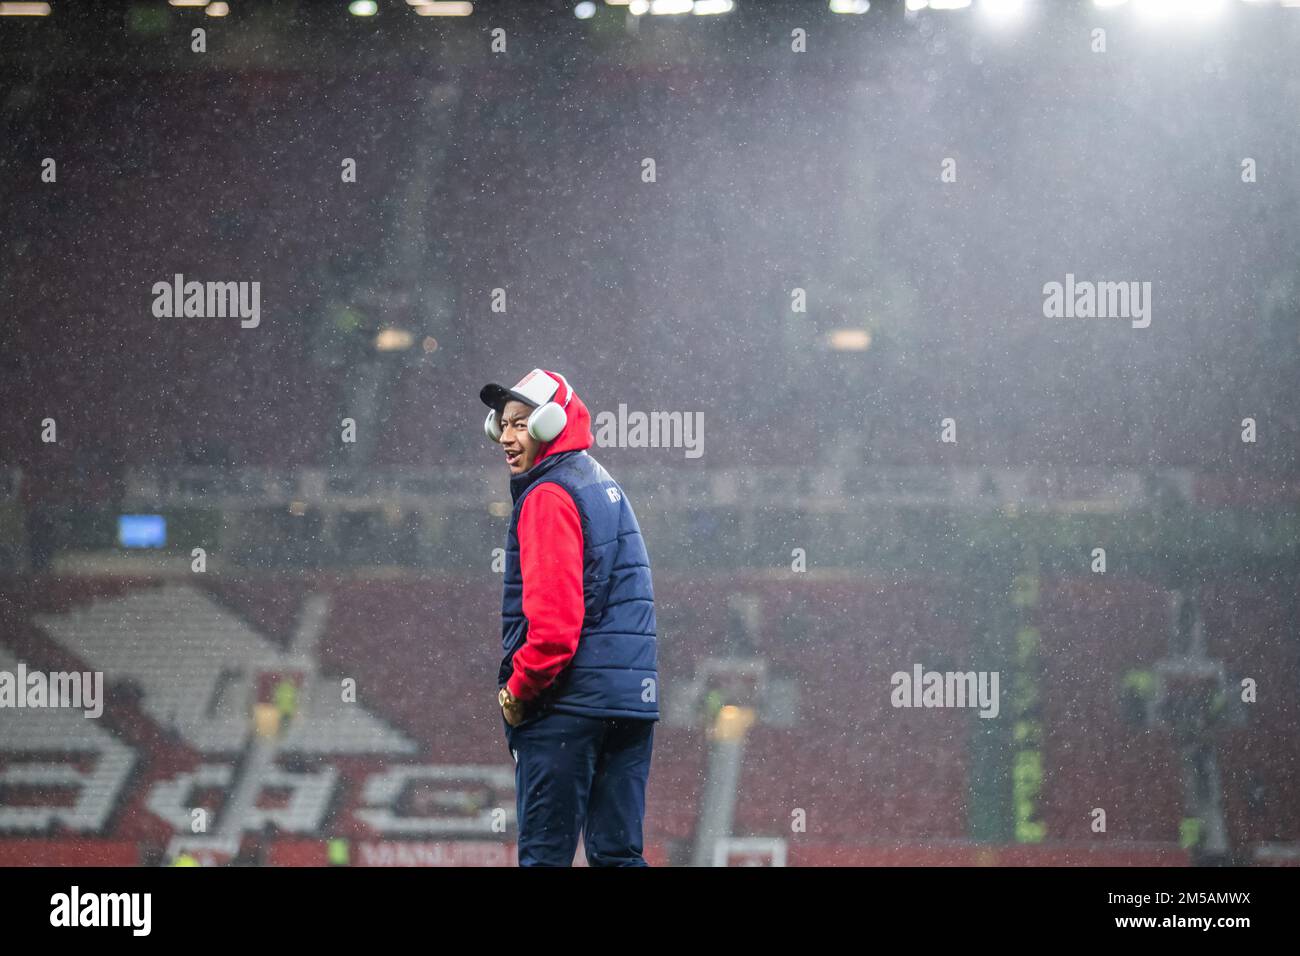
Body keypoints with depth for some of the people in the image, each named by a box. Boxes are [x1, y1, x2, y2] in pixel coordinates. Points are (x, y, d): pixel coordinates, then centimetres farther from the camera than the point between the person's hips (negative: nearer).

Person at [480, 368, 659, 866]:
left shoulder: (549, 497, -10)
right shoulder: (608, 488, 18)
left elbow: (554, 617, -20)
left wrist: (518, 690, -9)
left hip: (567, 705, -9)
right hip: (632, 701, 9)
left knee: (544, 852, -5)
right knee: (618, 853, 7)